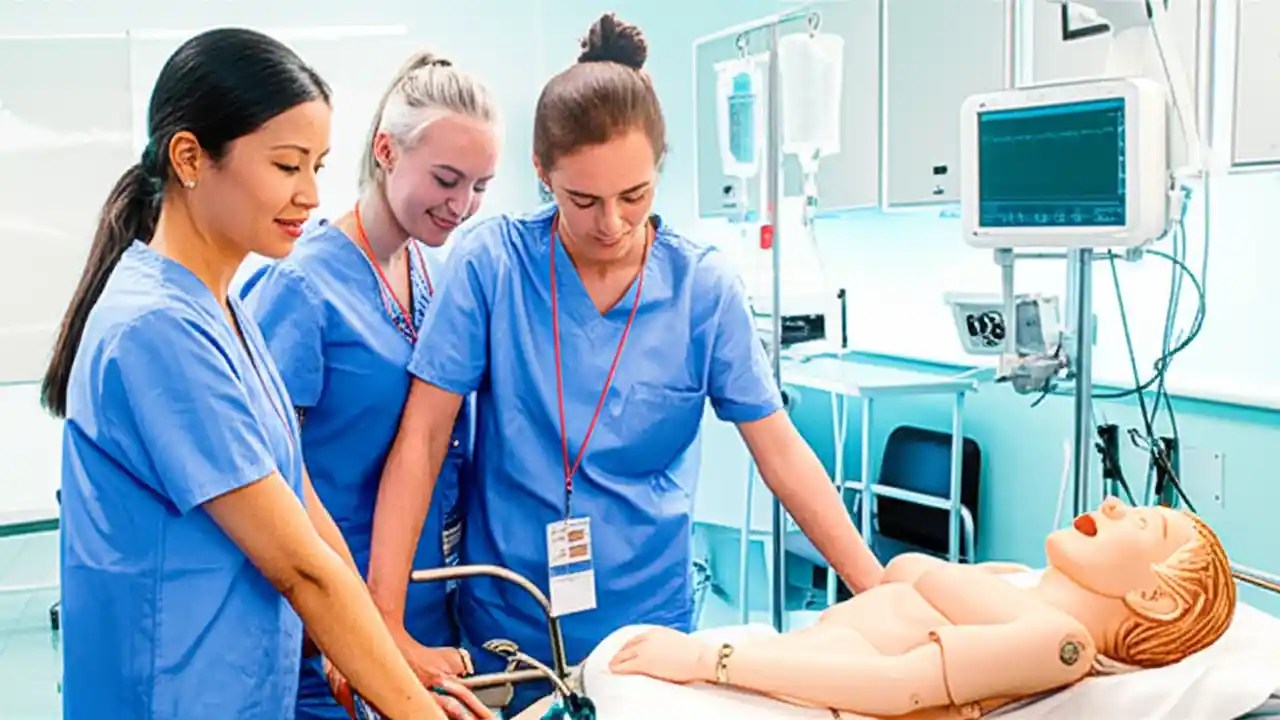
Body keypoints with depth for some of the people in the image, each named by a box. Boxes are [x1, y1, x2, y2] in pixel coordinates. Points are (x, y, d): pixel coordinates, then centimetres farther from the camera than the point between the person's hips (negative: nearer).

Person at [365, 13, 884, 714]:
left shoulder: (704, 287, -8)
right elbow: (421, 440, -11)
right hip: (506, 626, 0)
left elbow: (781, 452, -4)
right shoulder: (491, 262, -12)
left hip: (649, 624, 1)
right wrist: (383, 621, -15)